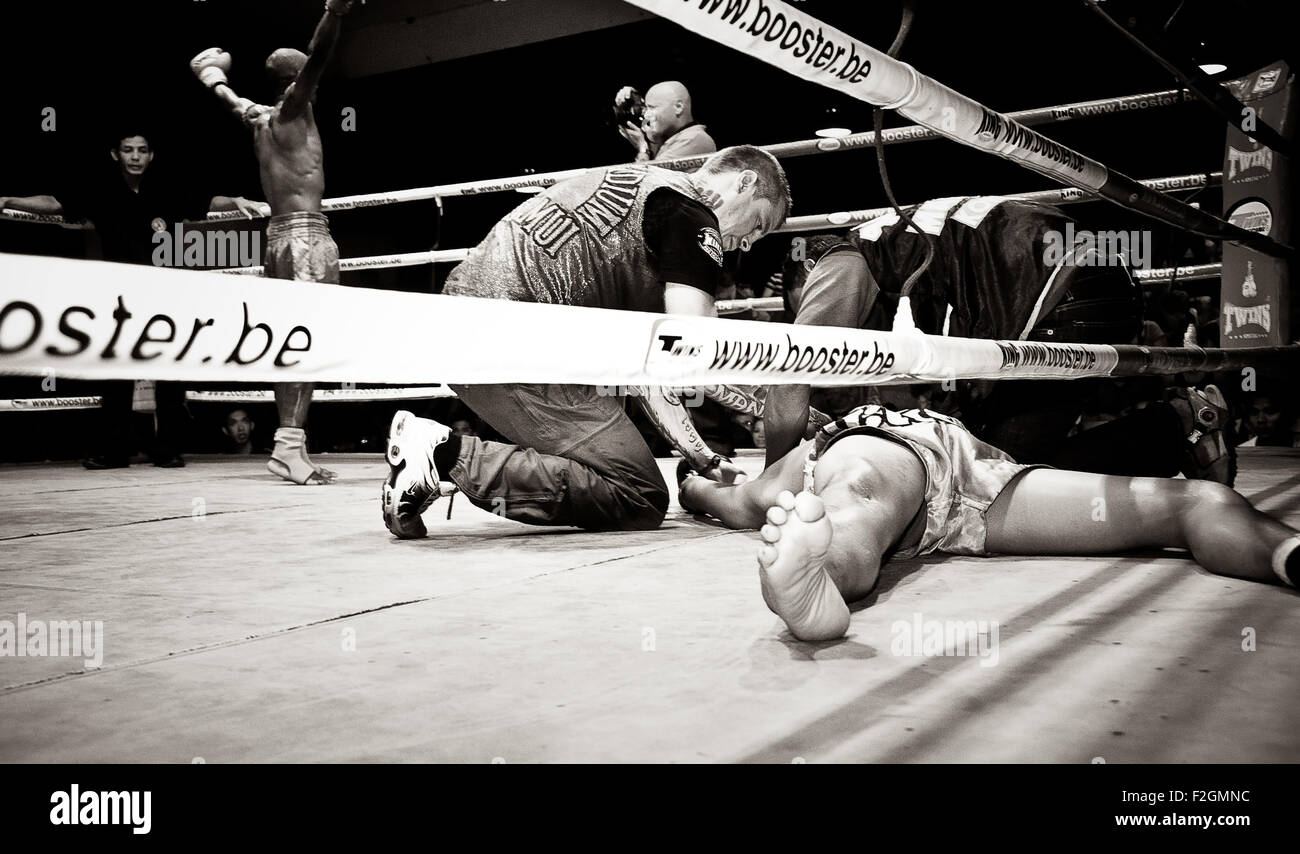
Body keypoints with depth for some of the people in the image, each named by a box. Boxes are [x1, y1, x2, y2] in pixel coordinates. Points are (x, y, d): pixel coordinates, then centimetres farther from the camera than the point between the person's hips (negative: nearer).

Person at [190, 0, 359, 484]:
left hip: (277, 236, 9)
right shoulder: (292, 110, -3)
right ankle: (290, 444, -24)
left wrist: (213, 73, 60)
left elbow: (230, 97, 39)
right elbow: (317, 59, -19)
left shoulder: (257, 118, 18)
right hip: (307, 233, -9)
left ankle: (289, 444, 10)